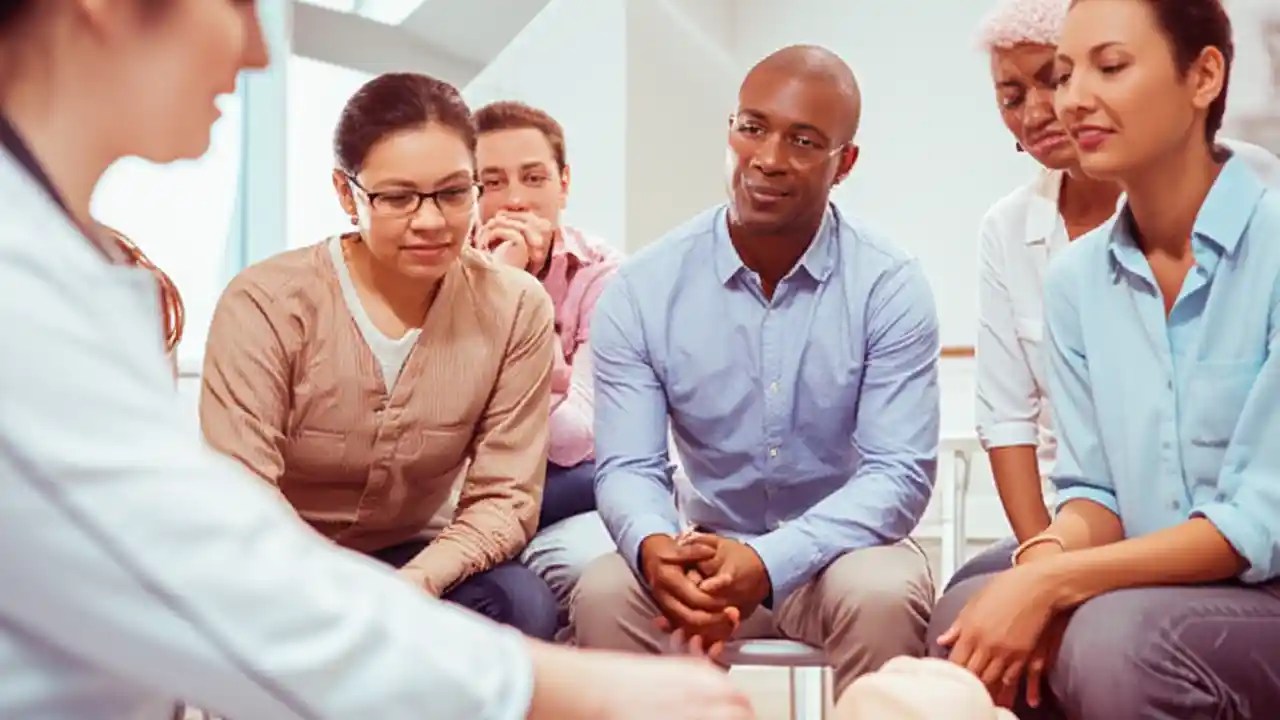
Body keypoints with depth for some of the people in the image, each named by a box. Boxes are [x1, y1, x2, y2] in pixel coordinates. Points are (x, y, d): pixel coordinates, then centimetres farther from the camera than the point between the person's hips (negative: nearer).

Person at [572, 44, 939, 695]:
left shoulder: (890, 288, -11)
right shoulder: (642, 289, -6)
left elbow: (898, 473, -17)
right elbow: (628, 466, -9)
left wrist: (767, 562, -34)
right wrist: (655, 548, -34)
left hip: (841, 549, -1)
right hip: (707, 550, 1)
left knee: (881, 595, -34)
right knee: (603, 593, -28)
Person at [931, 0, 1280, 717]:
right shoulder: (1077, 279, 4)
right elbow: (1097, 491, 7)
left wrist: (1053, 583, -23)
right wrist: (1046, 557, -16)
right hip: (1155, 593, 5)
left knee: (1117, 640, -32)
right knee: (971, 616, -21)